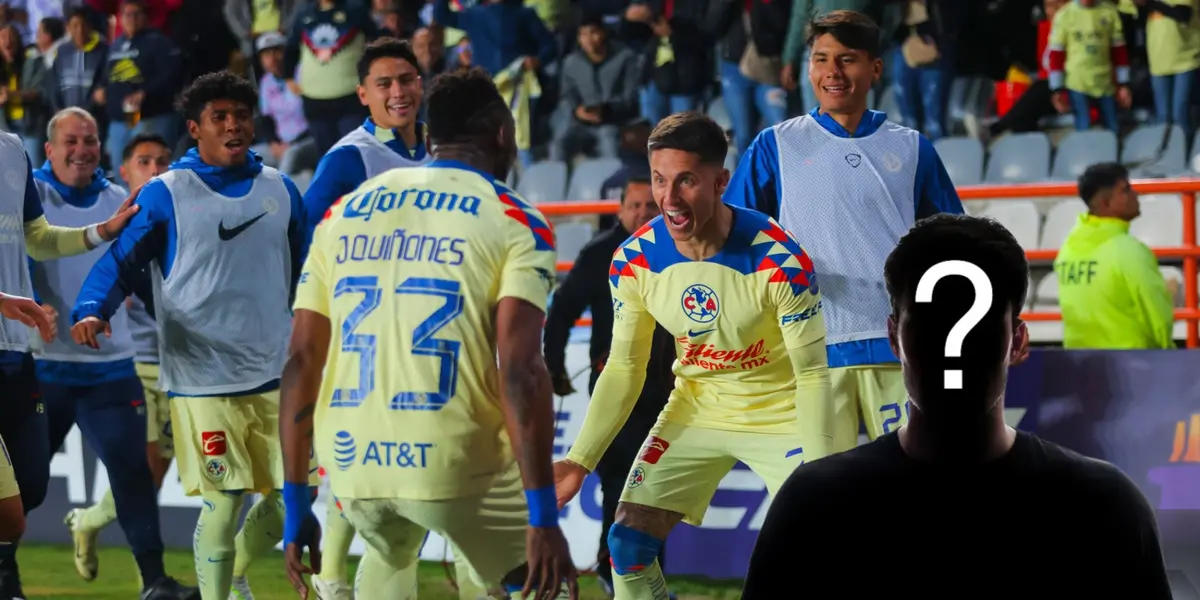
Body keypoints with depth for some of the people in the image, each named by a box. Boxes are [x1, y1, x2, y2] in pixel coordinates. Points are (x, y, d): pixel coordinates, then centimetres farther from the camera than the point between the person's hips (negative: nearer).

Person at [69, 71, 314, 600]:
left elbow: (306, 274, 18)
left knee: (292, 495, 7)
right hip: (201, 378, -4)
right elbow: (122, 261, -4)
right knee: (224, 502, -7)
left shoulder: (279, 190, 10)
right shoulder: (166, 194, -1)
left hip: (275, 375, 4)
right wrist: (91, 311, -23)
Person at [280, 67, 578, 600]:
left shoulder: (343, 212, 13)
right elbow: (519, 371, -13)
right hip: (456, 461, -5)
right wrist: (543, 518, -15)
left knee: (390, 553, 36)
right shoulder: (514, 222, -1)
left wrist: (296, 504, 15)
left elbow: (301, 362, 10)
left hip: (351, 460, 5)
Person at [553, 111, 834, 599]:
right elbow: (623, 368, -4)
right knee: (627, 544, -2)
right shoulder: (633, 261, -15)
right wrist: (580, 460, -12)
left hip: (780, 418, -4)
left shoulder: (779, 260, -27)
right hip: (694, 412, 4)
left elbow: (811, 374, -22)